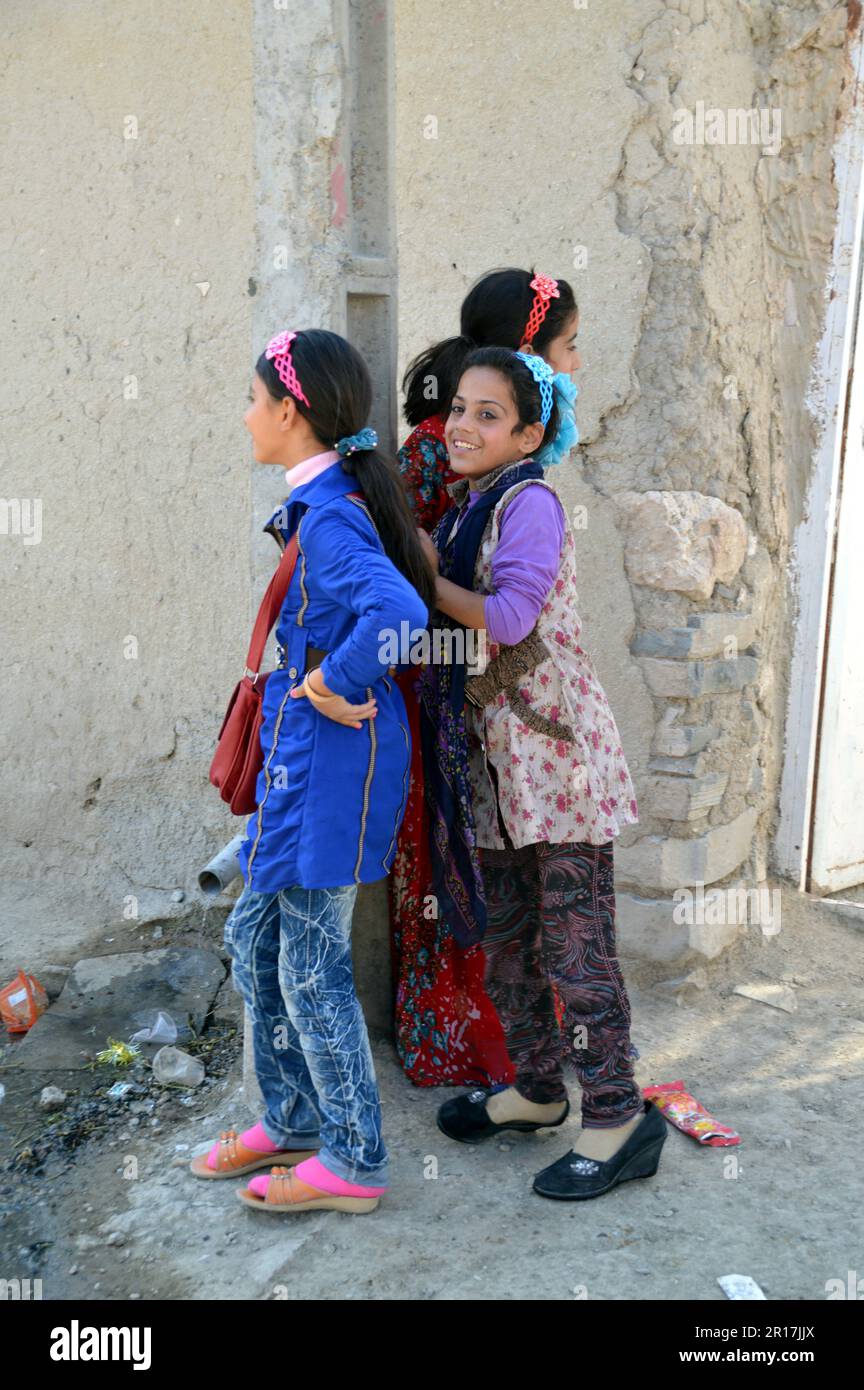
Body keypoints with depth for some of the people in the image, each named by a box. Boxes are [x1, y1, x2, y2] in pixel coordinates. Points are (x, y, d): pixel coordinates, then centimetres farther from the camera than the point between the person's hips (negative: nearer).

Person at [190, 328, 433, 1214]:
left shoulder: (328, 516, -19)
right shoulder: (330, 501, 10)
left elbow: (400, 612, -35)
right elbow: (390, 590, 23)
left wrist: (334, 683, -21)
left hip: (333, 759, -10)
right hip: (301, 754, 10)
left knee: (311, 962, 2)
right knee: (255, 937, 19)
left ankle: (351, 1162, 20)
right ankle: (292, 1122, 35)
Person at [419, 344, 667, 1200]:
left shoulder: (529, 502, -11)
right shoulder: (462, 510, 14)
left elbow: (508, 616, -22)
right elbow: (449, 614, 14)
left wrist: (425, 576, -10)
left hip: (554, 747, -9)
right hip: (491, 753, 9)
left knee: (574, 944, -1)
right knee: (502, 935, 17)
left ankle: (619, 1117, 15)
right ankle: (535, 1088, 35)